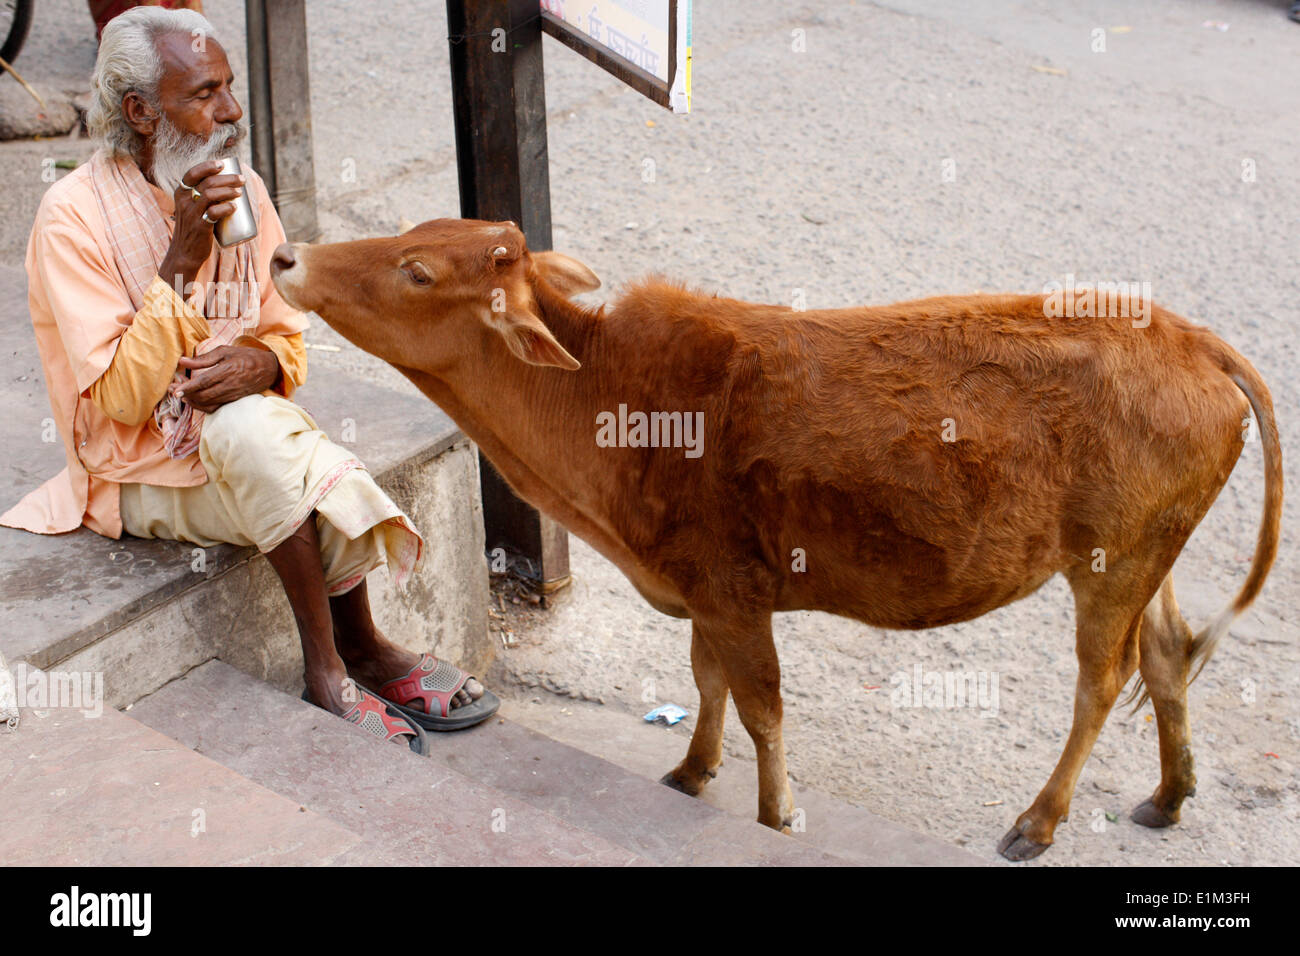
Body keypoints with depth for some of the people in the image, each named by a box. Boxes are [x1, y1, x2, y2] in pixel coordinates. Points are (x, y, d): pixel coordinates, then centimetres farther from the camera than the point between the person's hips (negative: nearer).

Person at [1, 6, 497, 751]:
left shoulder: (242, 189, 2)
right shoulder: (76, 215, -15)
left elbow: (288, 340, 10)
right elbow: (122, 399, -20)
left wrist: (262, 362, -15)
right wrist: (182, 261, -26)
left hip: (243, 437, 4)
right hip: (140, 473, -4)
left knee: (333, 489, -28)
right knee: (249, 427, -34)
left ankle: (359, 651, -3)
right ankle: (353, 656, -21)